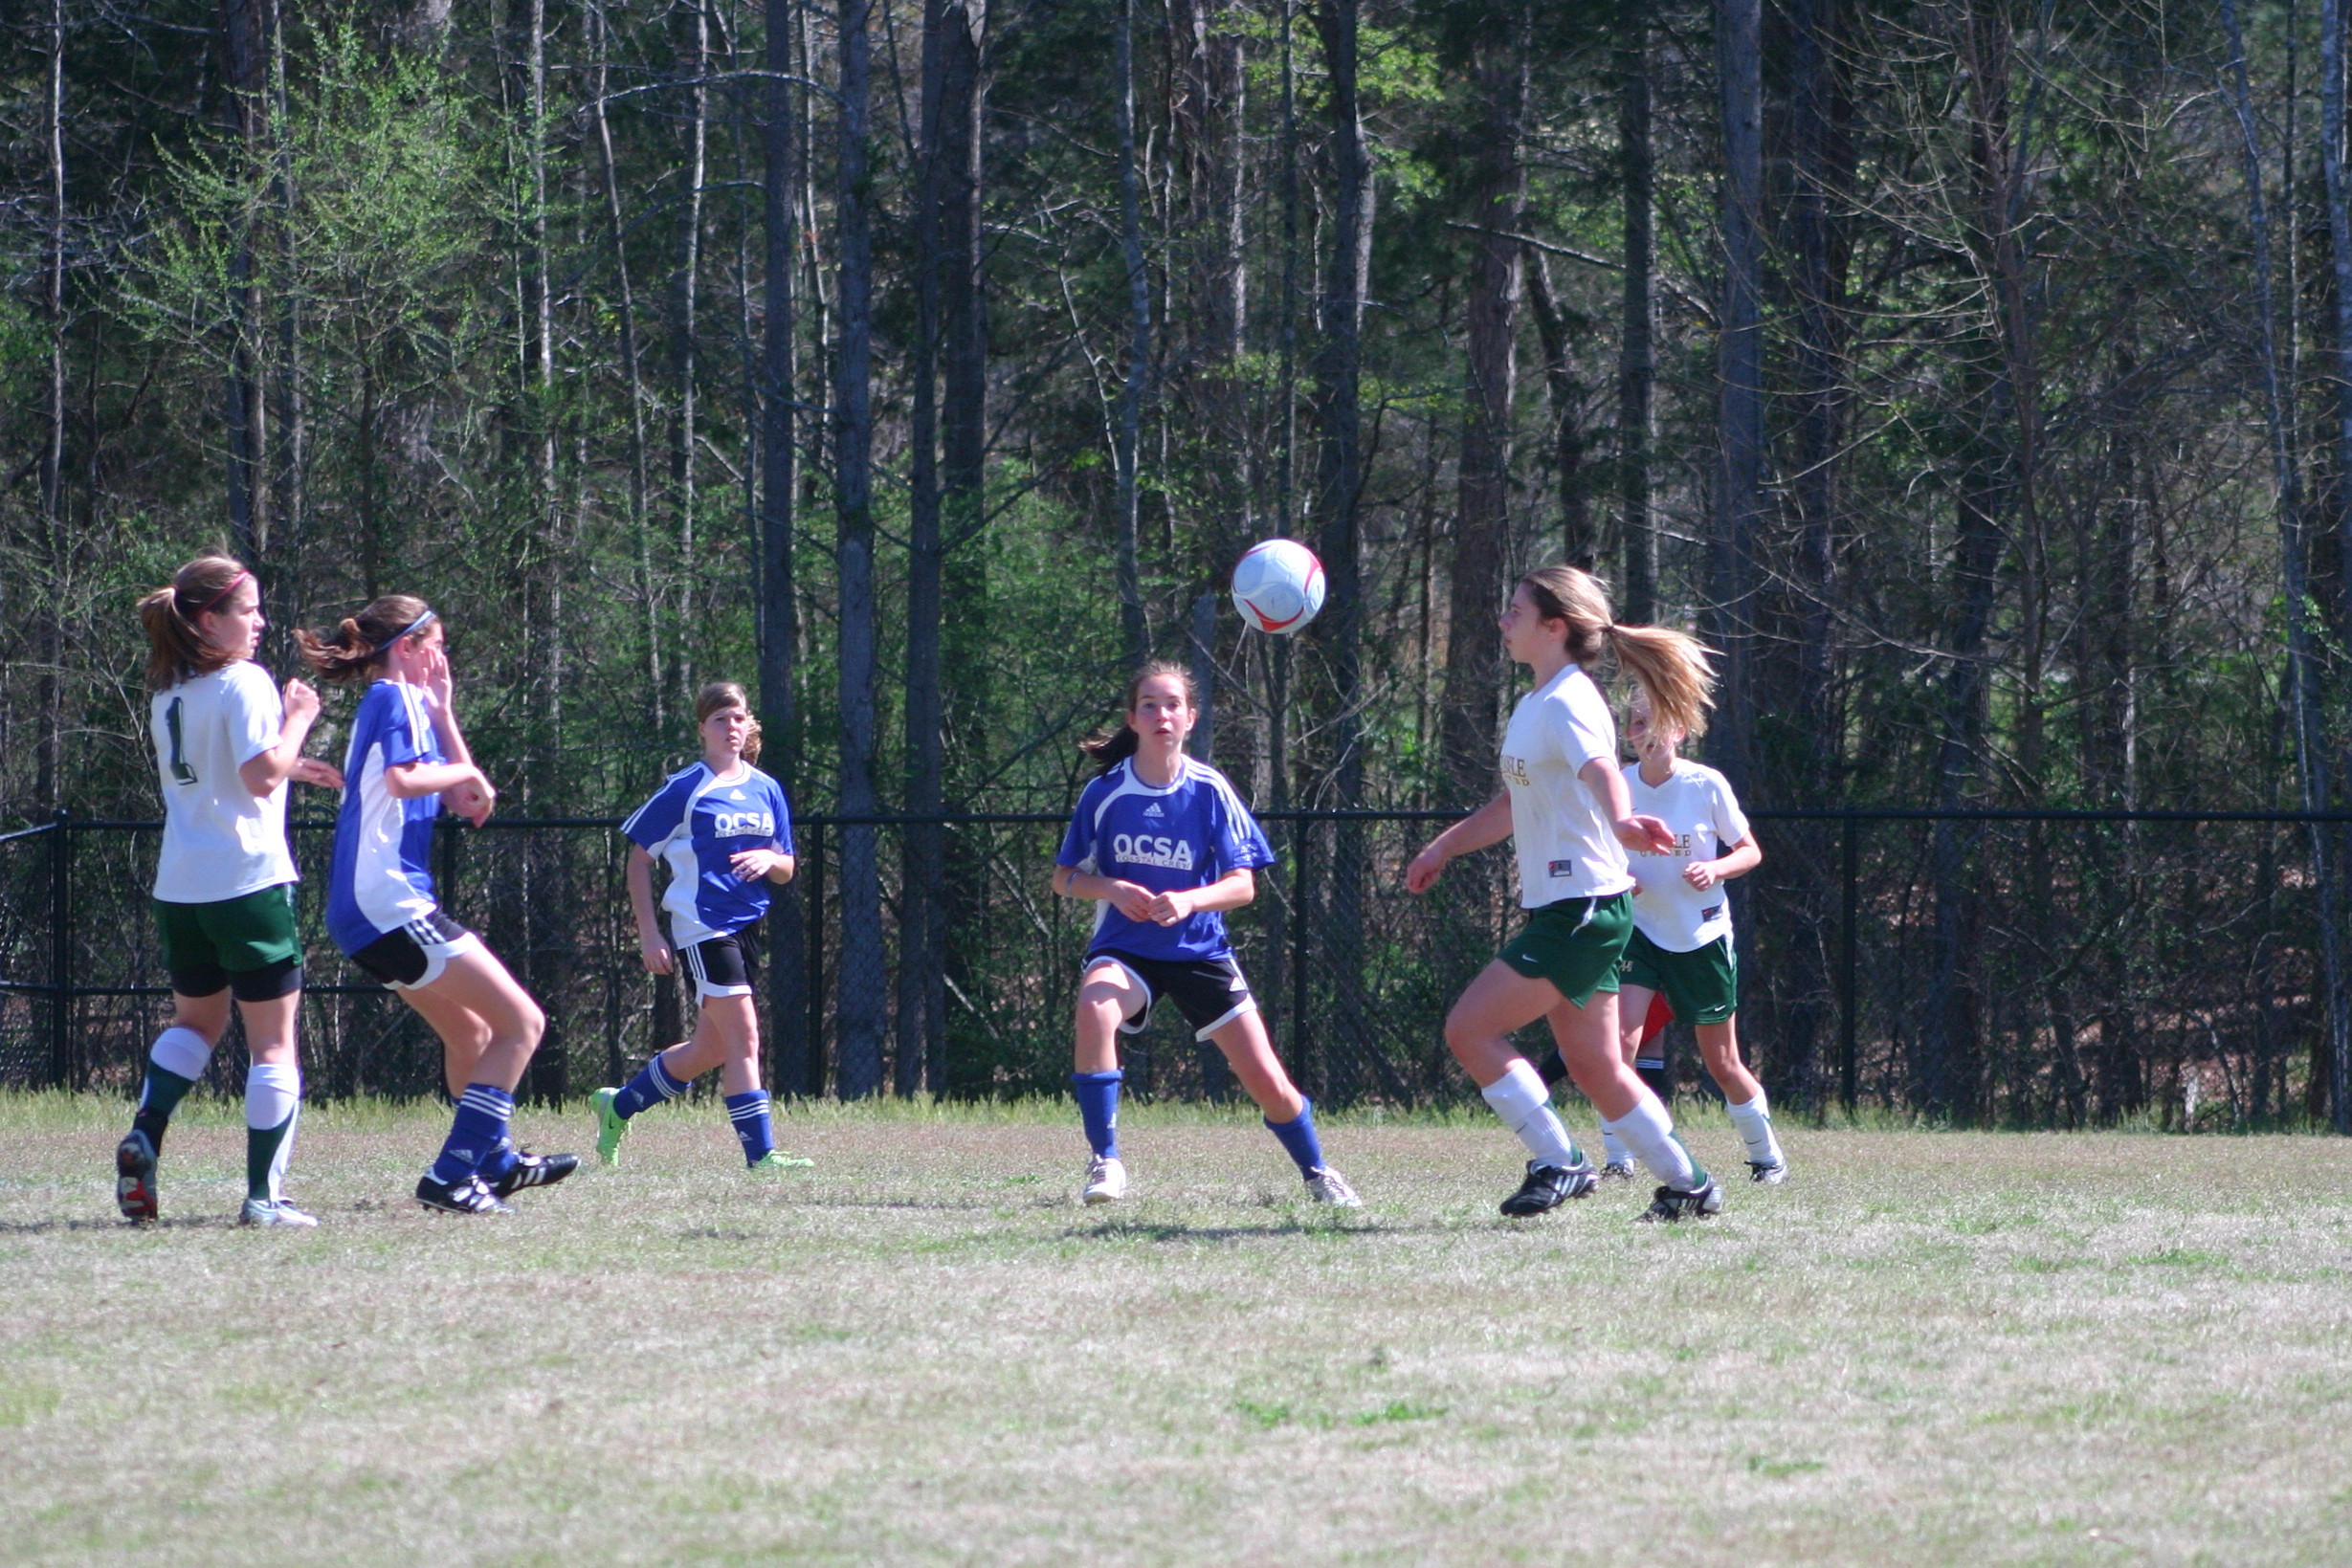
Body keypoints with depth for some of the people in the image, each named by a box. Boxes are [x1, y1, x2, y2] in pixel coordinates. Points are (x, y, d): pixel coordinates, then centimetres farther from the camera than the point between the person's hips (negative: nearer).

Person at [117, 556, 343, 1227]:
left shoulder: (167, 693, 12)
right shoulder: (243, 683, -11)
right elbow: (261, 776, -19)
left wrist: (289, 768, 22)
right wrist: (297, 720, -5)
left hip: (179, 887, 7)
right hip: (247, 881, -7)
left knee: (195, 1020, 25)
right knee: (273, 1040, 0)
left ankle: (145, 1134, 2)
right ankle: (264, 1195, -6)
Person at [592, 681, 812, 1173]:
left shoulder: (766, 790, 12)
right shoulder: (685, 789, -5)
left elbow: (786, 871, 16)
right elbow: (639, 859, -2)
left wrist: (769, 860, -9)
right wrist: (649, 934, -8)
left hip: (746, 925, 7)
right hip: (701, 926, -7)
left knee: (710, 1049, 12)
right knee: (744, 1039, -14)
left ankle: (618, 1106, 31)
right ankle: (760, 1153, -14)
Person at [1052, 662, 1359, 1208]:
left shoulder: (1209, 791, -6)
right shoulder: (1105, 793, -6)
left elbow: (1243, 885, -7)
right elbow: (1065, 878, 2)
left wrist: (1189, 900, -27)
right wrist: (1112, 889, -19)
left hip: (1201, 951, 1)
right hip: (1124, 949, -1)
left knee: (1266, 1082, -3)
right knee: (1095, 1009, -36)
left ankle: (1317, 1173, 27)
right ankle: (1104, 1162, -24)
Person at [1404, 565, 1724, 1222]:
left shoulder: (1568, 702, -14)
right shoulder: (1535, 705, 17)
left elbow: (1599, 770, -37)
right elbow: (1512, 804, 33)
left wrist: (1619, 821, -57)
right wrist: (1442, 848, 40)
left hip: (1582, 908, -10)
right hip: (1560, 909, 10)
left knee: (1469, 1029, -11)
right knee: (1593, 1065, 12)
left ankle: (1559, 1163, -7)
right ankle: (1688, 1185, 19)